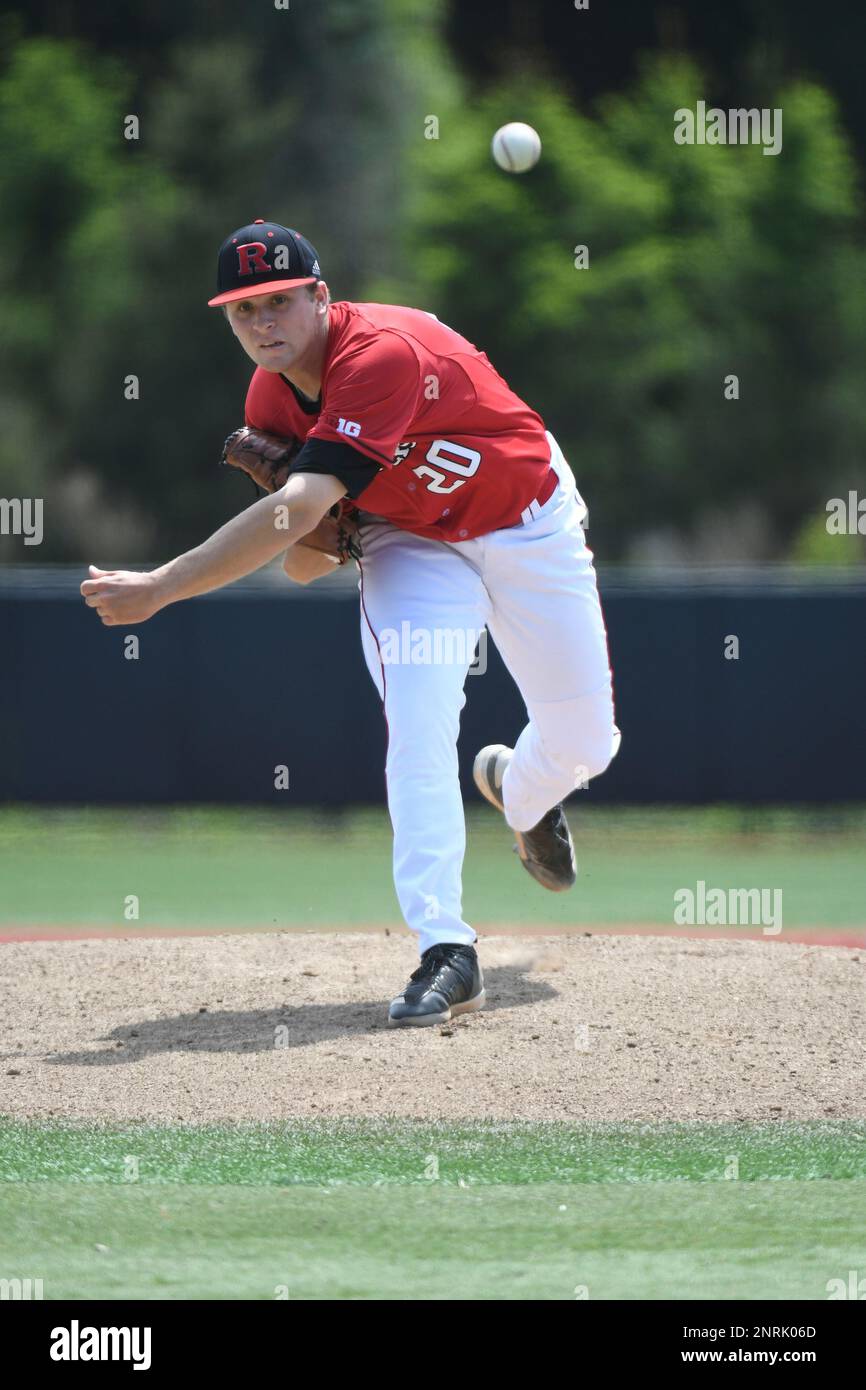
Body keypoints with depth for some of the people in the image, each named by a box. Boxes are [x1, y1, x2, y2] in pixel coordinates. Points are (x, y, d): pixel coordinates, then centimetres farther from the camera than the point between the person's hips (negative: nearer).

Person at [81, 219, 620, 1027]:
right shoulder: (271, 398, -11)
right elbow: (303, 561, -3)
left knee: (582, 742, 4)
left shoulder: (381, 353, -37)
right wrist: (315, 541, -29)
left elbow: (299, 508, -45)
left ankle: (519, 794, 43)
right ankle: (445, 953, -24)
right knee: (416, 719, -21)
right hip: (413, 542, 4)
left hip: (529, 526, -4)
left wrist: (160, 588, -47)